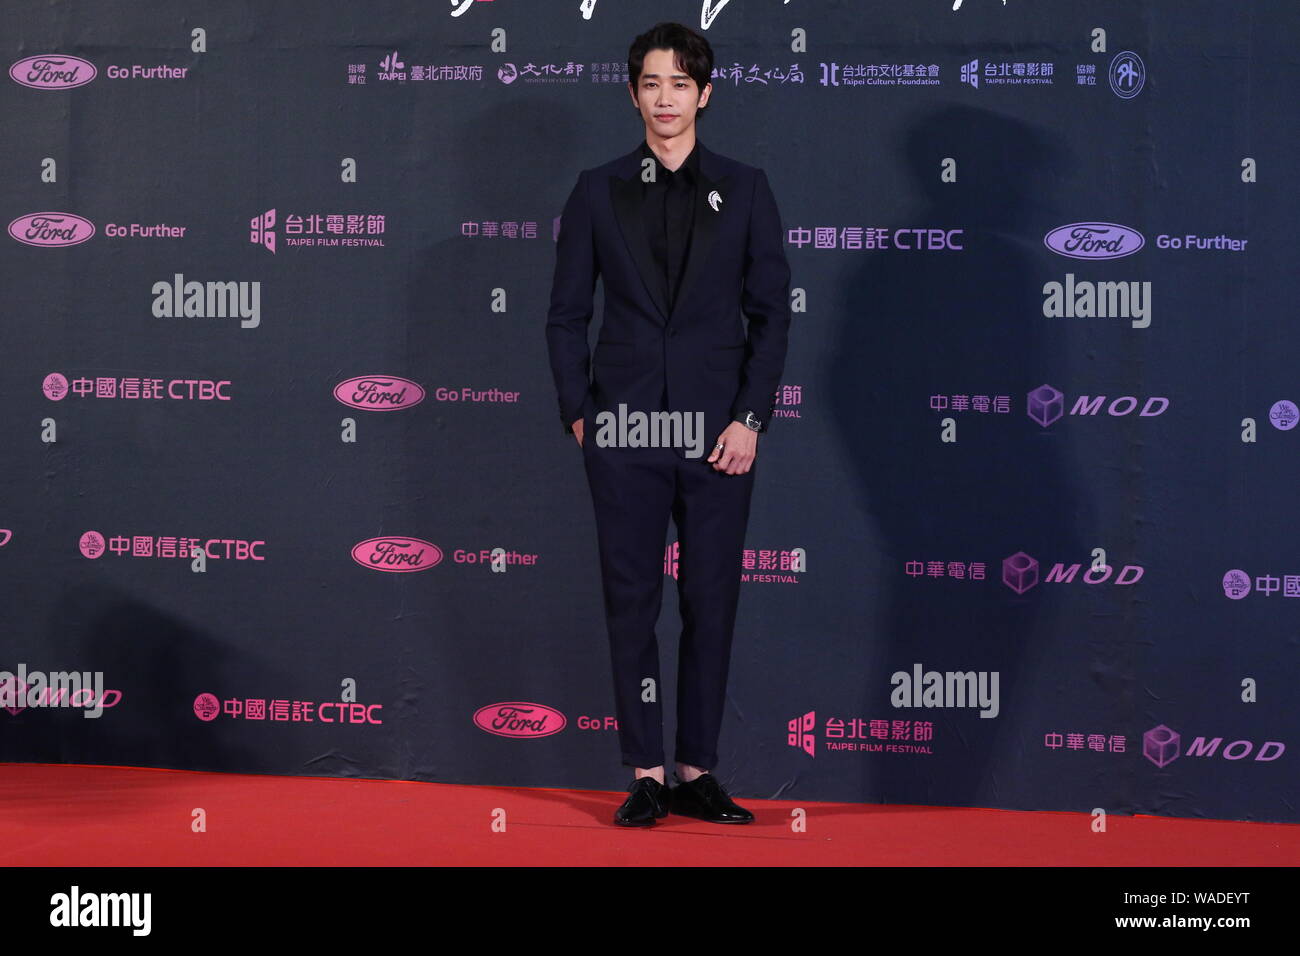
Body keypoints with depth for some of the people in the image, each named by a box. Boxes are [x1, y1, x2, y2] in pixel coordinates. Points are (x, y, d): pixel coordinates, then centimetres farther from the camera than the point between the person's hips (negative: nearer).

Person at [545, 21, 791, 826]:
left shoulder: (744, 191, 6)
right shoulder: (599, 192, 7)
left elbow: (772, 313, 4)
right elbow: (567, 314, 8)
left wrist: (751, 419, -5)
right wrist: (578, 414, 0)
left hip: (718, 431, 0)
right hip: (625, 429, 0)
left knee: (711, 603, 3)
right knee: (632, 602, 1)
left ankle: (697, 773, 11)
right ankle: (647, 774, 7)